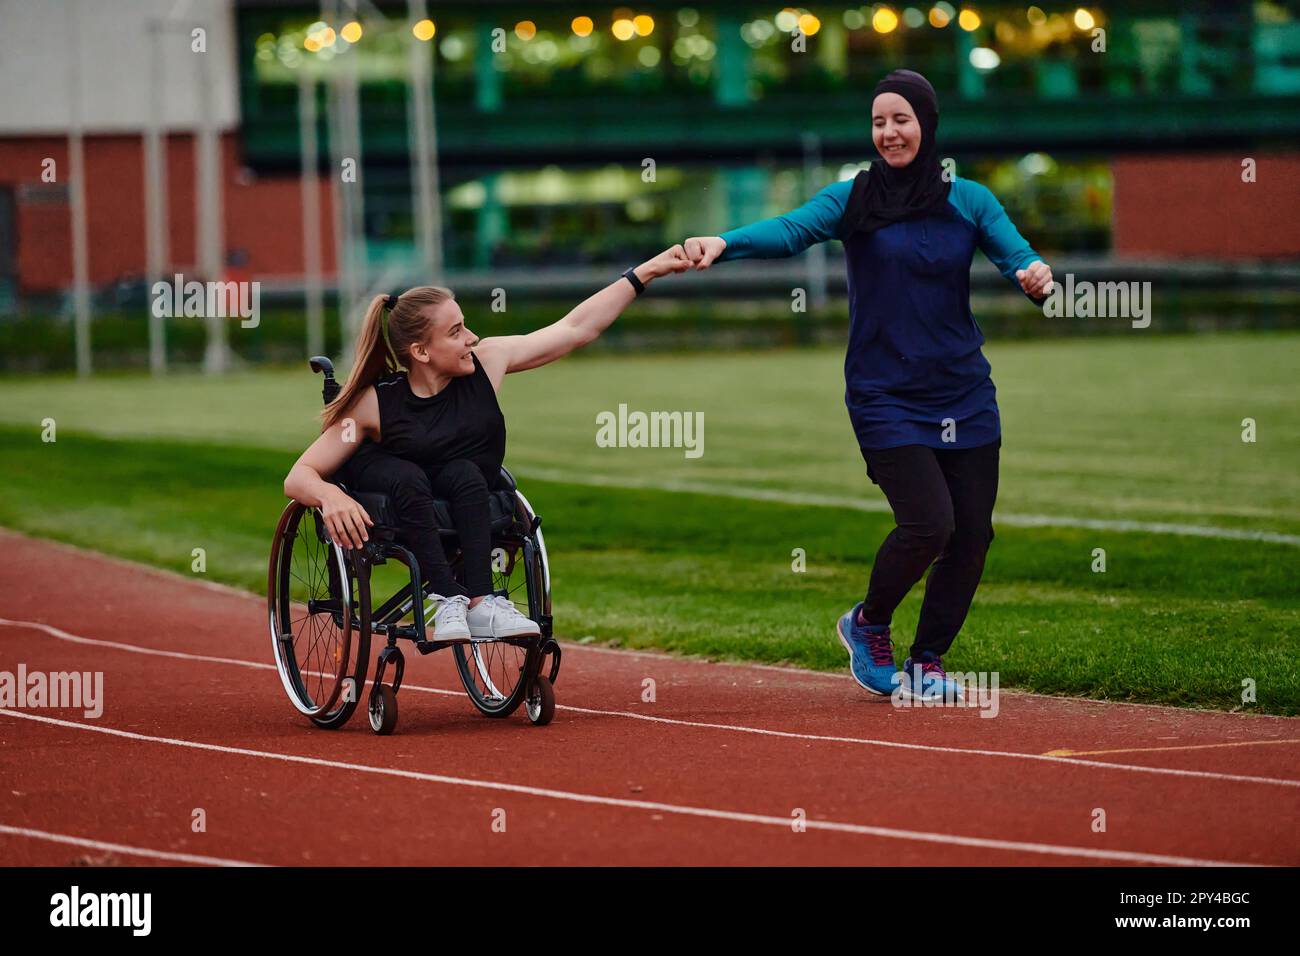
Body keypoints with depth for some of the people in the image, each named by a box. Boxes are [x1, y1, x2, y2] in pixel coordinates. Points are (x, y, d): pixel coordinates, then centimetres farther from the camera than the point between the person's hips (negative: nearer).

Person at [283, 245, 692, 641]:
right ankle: (447, 601, -41)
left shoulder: (487, 362, -14)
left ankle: (481, 602, -40)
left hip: (465, 495, 2)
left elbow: (576, 328, -8)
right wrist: (331, 497, -43)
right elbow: (299, 476, -20)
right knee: (408, 476, -34)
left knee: (465, 473, -30)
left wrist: (646, 273, -10)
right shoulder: (375, 404, -22)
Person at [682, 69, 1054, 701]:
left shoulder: (968, 201, 6)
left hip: (964, 397, 3)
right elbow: (789, 230, -17)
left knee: (971, 533, 2)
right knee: (928, 522, -17)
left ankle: (926, 663, 20)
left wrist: (1036, 275, -30)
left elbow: (1017, 257, -5)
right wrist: (725, 243, -37)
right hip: (885, 397, -3)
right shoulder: (853, 199, -2)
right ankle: (867, 626, 10)